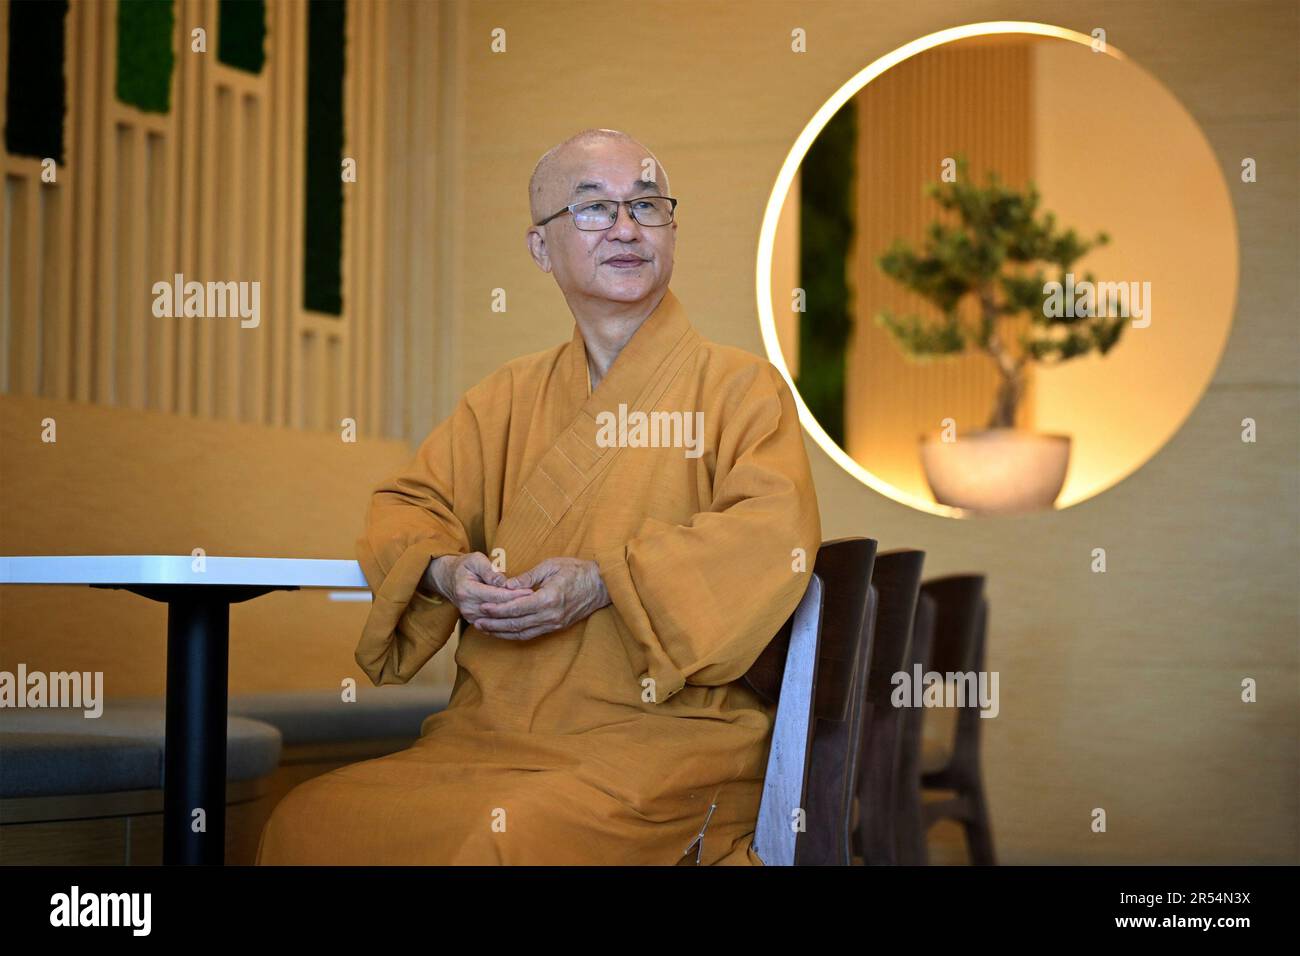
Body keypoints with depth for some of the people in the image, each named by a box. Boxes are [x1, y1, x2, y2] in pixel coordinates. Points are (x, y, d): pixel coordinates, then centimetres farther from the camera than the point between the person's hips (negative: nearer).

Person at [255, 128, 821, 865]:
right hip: (494, 733, 5)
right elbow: (411, 505, 17)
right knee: (309, 821, -13)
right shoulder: (510, 396, 19)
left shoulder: (741, 386, 2)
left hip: (662, 732, -5)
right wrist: (445, 571, -7)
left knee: (506, 841, -32)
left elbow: (773, 536, -13)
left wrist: (604, 581, -22)